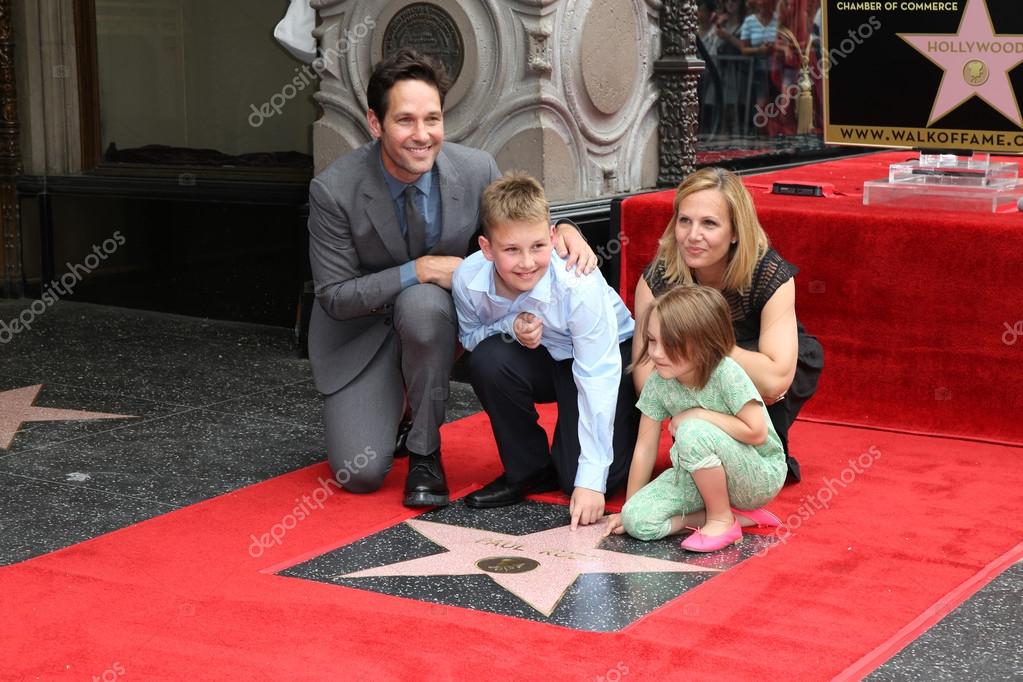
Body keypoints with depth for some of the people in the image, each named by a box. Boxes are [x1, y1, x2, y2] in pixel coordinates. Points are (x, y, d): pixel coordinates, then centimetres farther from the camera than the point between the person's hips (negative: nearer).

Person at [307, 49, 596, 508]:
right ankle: (387, 407, 23)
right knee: (360, 473, -15)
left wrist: (561, 230, -24)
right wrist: (419, 270, -30)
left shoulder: (477, 170, -17)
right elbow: (333, 296, -19)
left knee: (421, 303, -38)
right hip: (360, 330, -1)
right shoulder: (333, 190, -24)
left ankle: (425, 451, -16)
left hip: (432, 314, 1)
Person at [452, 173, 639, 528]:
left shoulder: (579, 285, -35)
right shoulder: (468, 279, -25)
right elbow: (469, 337, -3)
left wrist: (591, 480, -33)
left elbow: (597, 379, -32)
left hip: (608, 354, -4)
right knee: (489, 360, -31)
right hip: (542, 357, 4)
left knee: (579, 480, -18)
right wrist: (511, 328, -29)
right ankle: (528, 470, -6)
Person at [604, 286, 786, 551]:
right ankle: (739, 514, -5)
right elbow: (645, 447, -3)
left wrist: (698, 415, -21)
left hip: (761, 477, -6)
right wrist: (629, 510, 1)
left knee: (692, 431, -34)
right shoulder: (657, 383, -10)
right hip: (703, 476, 6)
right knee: (638, 521, -17)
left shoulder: (726, 374, -25)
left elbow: (756, 433, -25)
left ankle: (722, 520, -12)